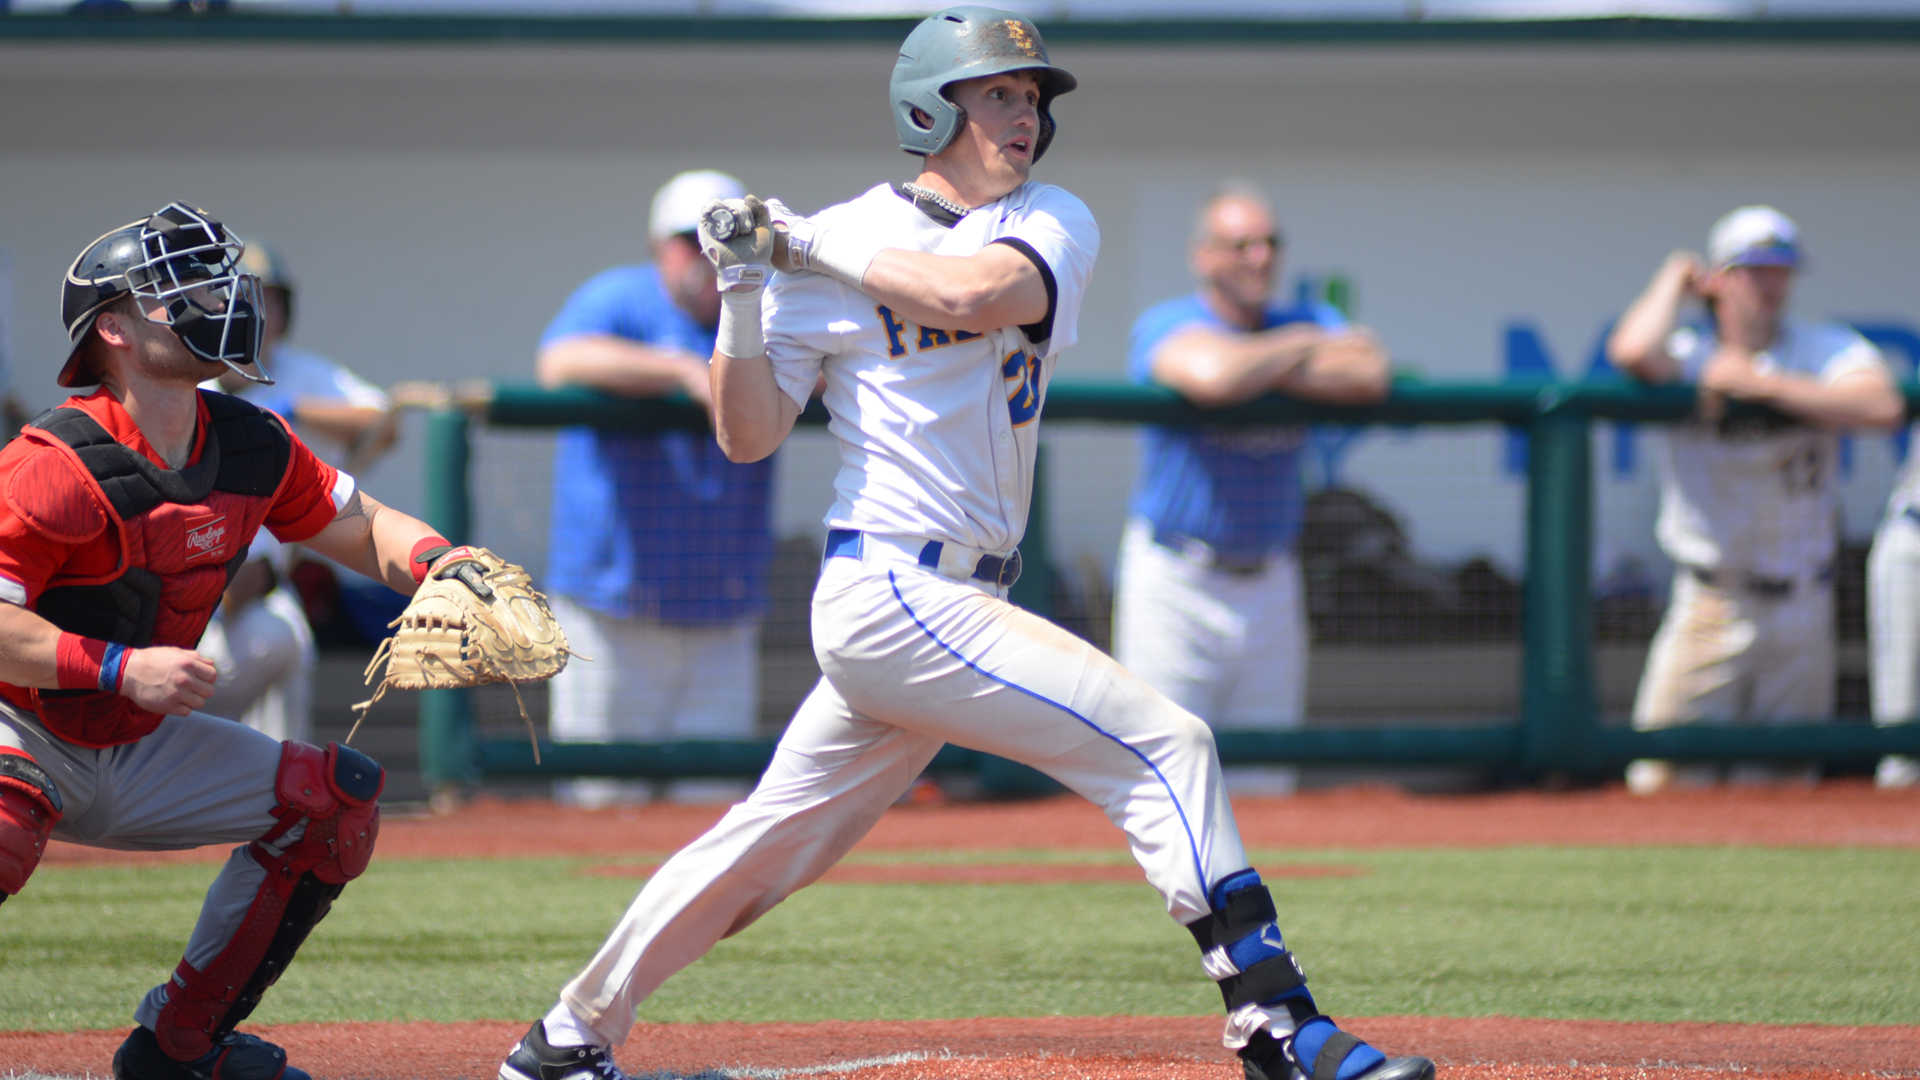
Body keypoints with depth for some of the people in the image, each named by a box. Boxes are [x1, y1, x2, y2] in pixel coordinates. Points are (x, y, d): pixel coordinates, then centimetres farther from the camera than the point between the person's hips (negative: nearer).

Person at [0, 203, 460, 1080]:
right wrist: (120, 670, -33)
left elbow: (364, 528, 10)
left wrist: (442, 565, -12)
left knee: (340, 794, 2)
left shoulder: (252, 448, 0)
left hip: (136, 750, 8)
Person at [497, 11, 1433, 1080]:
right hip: (892, 592, -6)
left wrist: (813, 246, -11)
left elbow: (981, 292, -15)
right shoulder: (837, 243, -2)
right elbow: (749, 434, -1)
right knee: (1167, 743, -15)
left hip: (957, 605, 6)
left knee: (776, 840, 14)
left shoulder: (1056, 224, 9)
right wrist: (746, 289, -14)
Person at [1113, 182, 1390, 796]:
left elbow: (1369, 378, -12)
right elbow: (1213, 375, -30)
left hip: (1271, 584, 5)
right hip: (1175, 581, -5)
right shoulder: (1168, 326, -7)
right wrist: (1304, 348, -12)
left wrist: (1259, 375, -15)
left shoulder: (1310, 323, 9)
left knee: (1263, 782, 5)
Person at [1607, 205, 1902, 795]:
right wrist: (1675, 278, -5)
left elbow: (1882, 406, -16)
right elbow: (1632, 352, -24)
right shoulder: (1690, 353, 0)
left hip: (1801, 610, 2)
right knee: (1665, 778, -9)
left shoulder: (1827, 348, 4)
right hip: (1709, 607, -2)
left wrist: (1761, 384, -17)